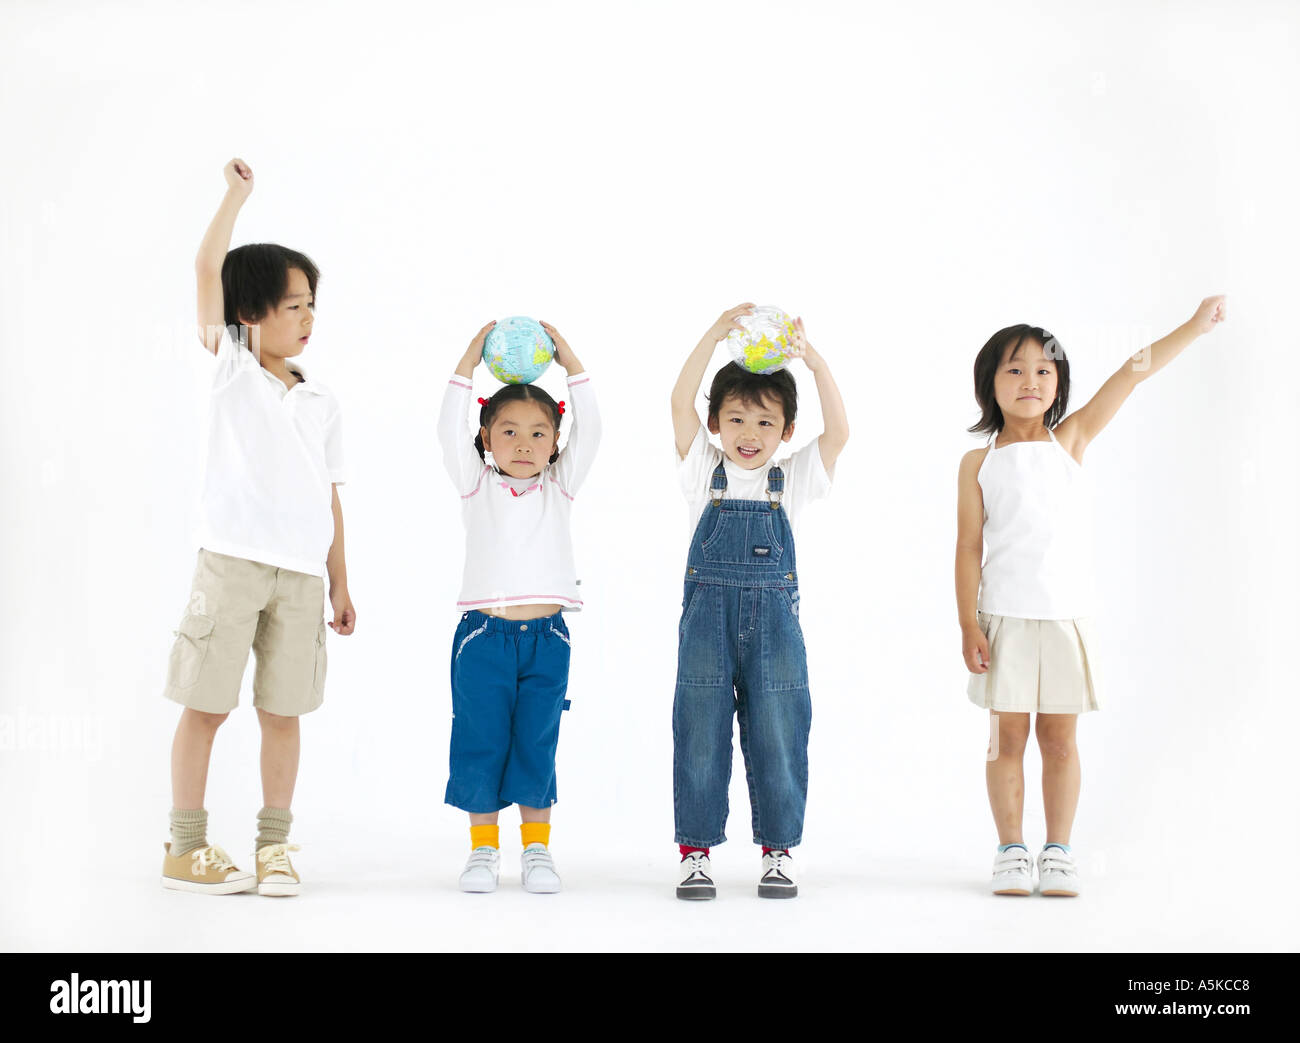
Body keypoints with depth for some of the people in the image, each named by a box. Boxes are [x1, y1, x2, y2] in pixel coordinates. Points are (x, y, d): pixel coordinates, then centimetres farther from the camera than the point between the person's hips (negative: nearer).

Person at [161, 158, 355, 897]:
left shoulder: (322, 400, 14)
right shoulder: (230, 366, 4)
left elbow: (329, 498, 14)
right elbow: (209, 267, -7)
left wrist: (340, 584, 10)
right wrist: (239, 193, -4)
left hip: (303, 572, 4)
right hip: (233, 560, -3)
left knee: (284, 710, 6)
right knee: (207, 704, 0)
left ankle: (275, 846, 15)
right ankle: (186, 848, 10)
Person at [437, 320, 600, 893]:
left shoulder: (560, 486, 9)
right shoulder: (476, 485, 5)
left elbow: (588, 430, 0)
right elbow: (450, 431, -7)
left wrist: (570, 362, -2)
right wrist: (469, 362, -9)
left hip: (545, 636, 1)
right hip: (483, 633, -1)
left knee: (536, 748, 7)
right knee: (479, 745, 4)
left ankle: (537, 847, 19)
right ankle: (484, 848, 18)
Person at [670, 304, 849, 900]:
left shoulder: (792, 480, 8)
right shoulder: (703, 471, 6)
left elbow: (838, 431, -5)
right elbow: (681, 404, -6)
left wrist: (814, 361, -14)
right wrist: (714, 335, -15)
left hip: (774, 617, 1)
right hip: (708, 615, -1)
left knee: (777, 736, 4)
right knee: (700, 734, 2)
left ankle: (778, 850, 15)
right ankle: (695, 850, 10)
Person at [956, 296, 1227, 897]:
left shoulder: (1069, 441, 4)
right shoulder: (979, 463, 2)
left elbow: (1131, 375, -3)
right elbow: (969, 547, -1)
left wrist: (1194, 327, -8)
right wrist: (968, 625, -6)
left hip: (1066, 617, 1)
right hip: (1004, 619, -1)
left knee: (1059, 739, 7)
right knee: (1008, 738, 4)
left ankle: (1058, 851, 17)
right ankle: (1012, 851, 15)